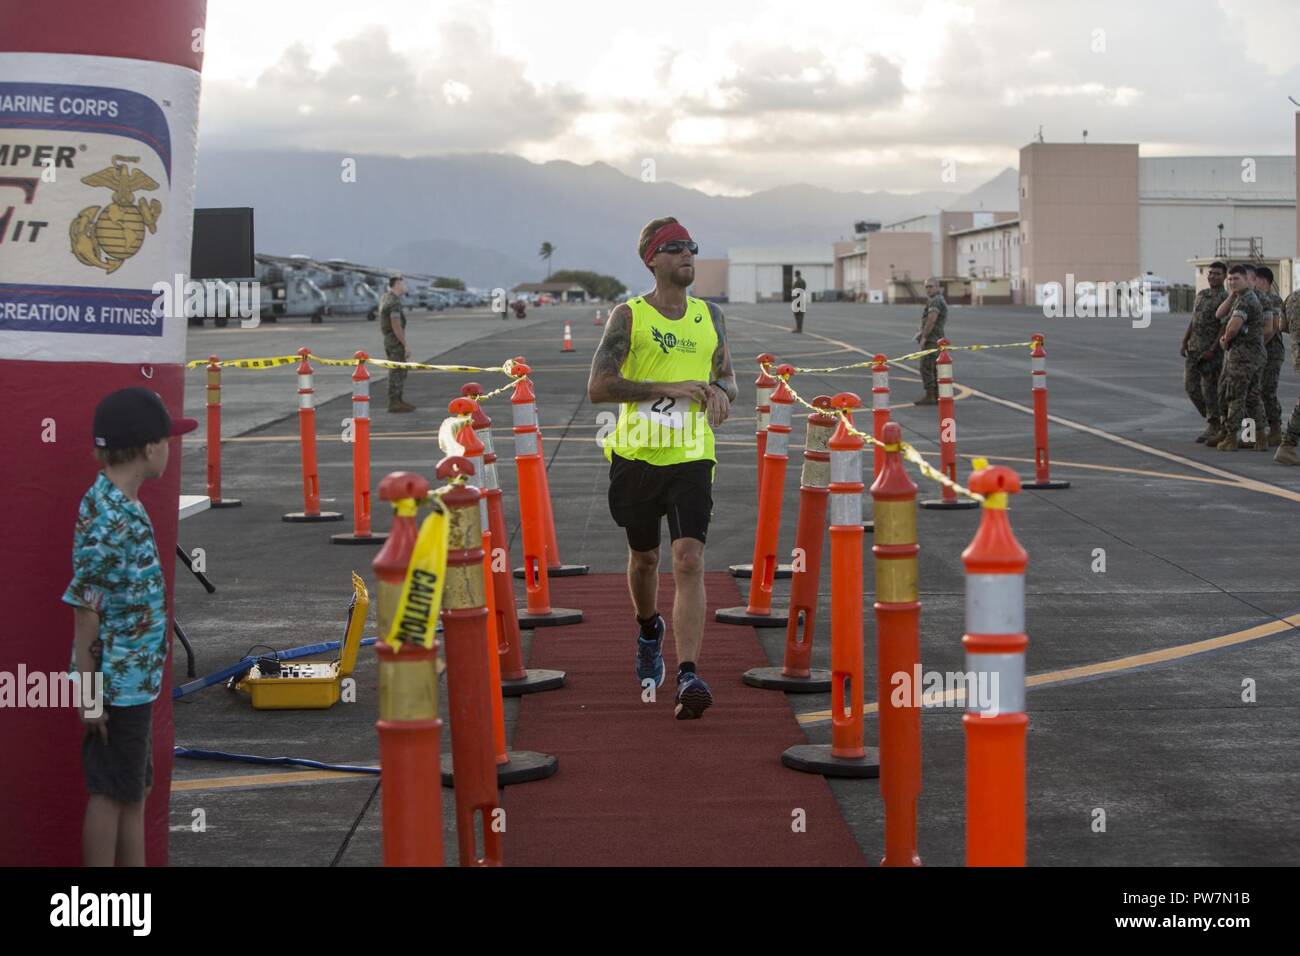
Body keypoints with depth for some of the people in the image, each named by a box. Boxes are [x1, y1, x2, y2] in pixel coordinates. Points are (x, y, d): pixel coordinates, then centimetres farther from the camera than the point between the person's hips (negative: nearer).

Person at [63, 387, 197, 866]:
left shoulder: (121, 505, 8)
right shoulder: (107, 517, -20)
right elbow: (85, 608, -20)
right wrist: (89, 691, -17)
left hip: (135, 679, 9)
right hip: (117, 682, -9)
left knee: (135, 791, 16)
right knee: (111, 794, 1)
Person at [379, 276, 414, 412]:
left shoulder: (386, 298, 11)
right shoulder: (394, 303, -20)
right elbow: (396, 327, -23)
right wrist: (406, 346, -20)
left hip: (391, 341, 10)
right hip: (396, 341, -10)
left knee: (401, 371, 15)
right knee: (396, 372, -5)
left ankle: (398, 400, 19)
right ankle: (394, 404, -2)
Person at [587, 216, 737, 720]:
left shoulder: (710, 316, 11)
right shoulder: (628, 316, -1)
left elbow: (727, 377, 22)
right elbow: (598, 387, -9)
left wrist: (721, 390, -3)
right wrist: (669, 387, -15)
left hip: (692, 457, 1)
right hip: (637, 454, -1)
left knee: (689, 561, -14)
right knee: (643, 558, 15)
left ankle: (687, 677, -19)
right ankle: (649, 629, 47)